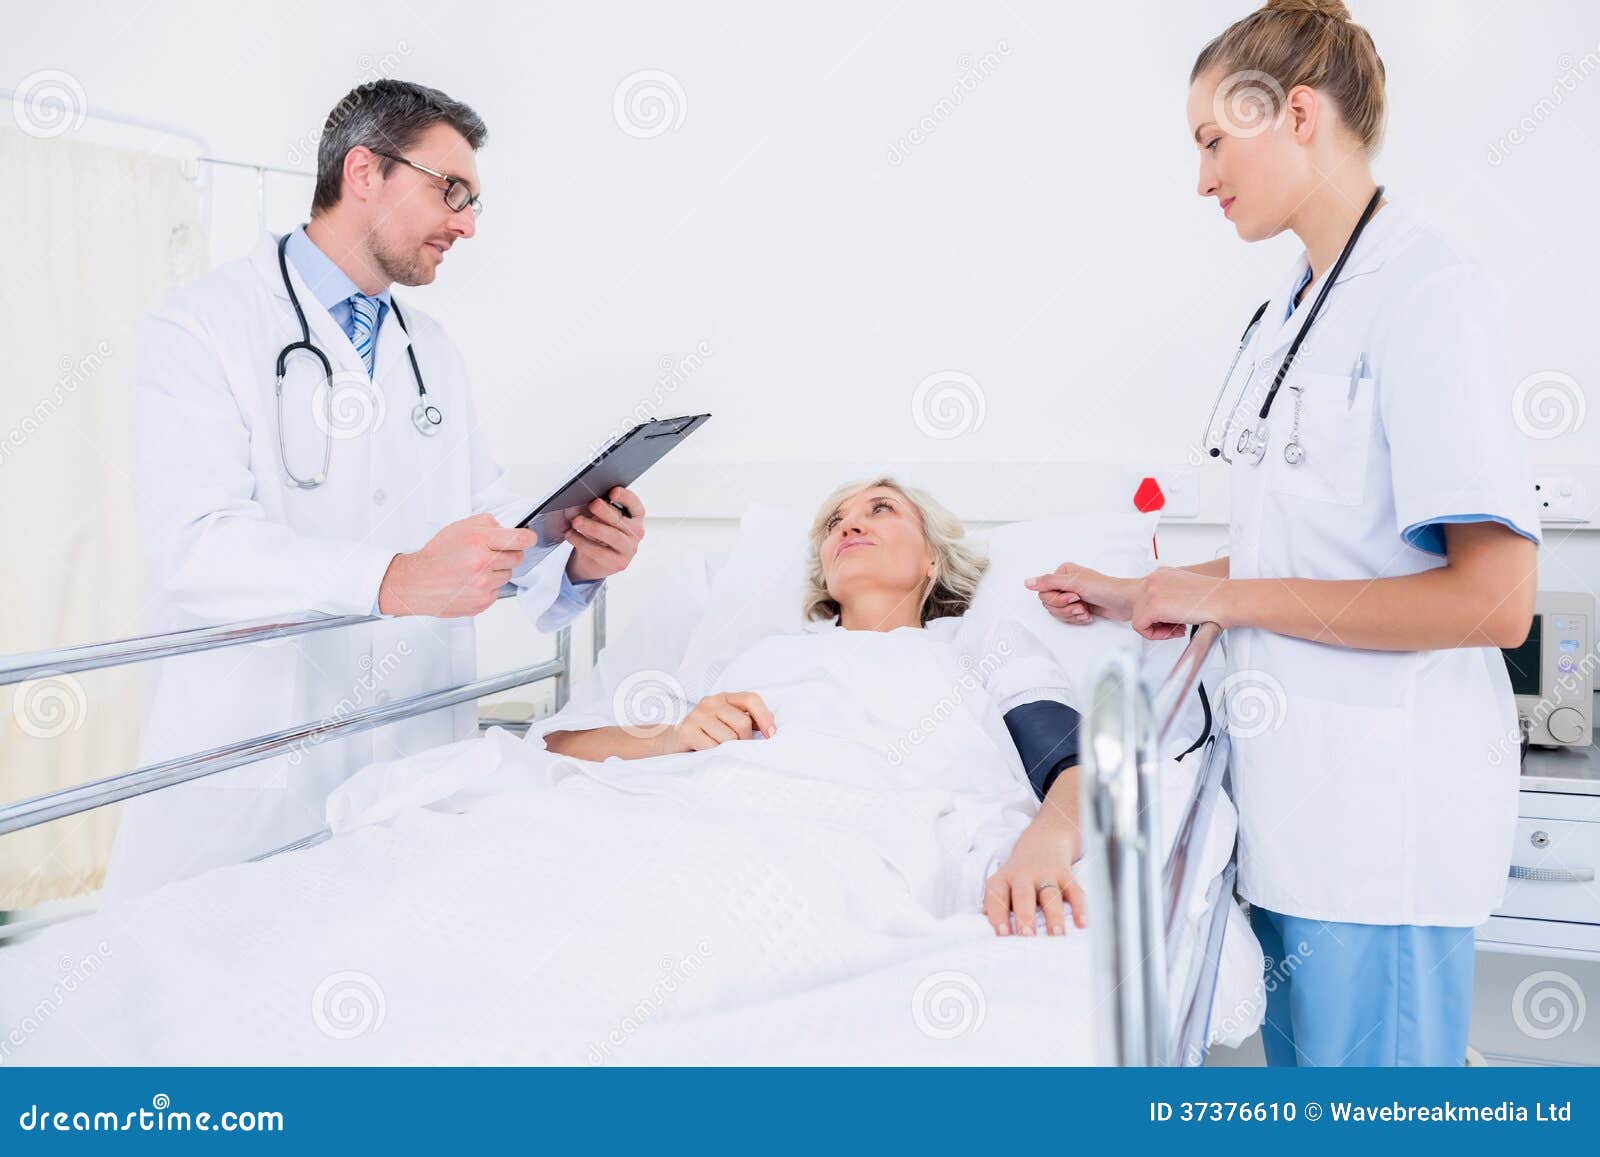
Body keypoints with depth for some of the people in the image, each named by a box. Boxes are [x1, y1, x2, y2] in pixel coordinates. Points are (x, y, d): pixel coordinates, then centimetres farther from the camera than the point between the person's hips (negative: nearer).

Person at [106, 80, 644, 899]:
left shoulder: (433, 352, 18)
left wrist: (574, 557, -11)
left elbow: (492, 516, 12)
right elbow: (195, 547, -19)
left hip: (419, 758, 5)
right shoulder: (203, 326, -5)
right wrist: (397, 580, -33)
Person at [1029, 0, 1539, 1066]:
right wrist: (1137, 598, 16)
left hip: (1382, 811, -9)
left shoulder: (1426, 296, -14)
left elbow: (1494, 599, -21)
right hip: (1297, 794, 9)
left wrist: (1221, 596, -15)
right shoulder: (1296, 309, 14)